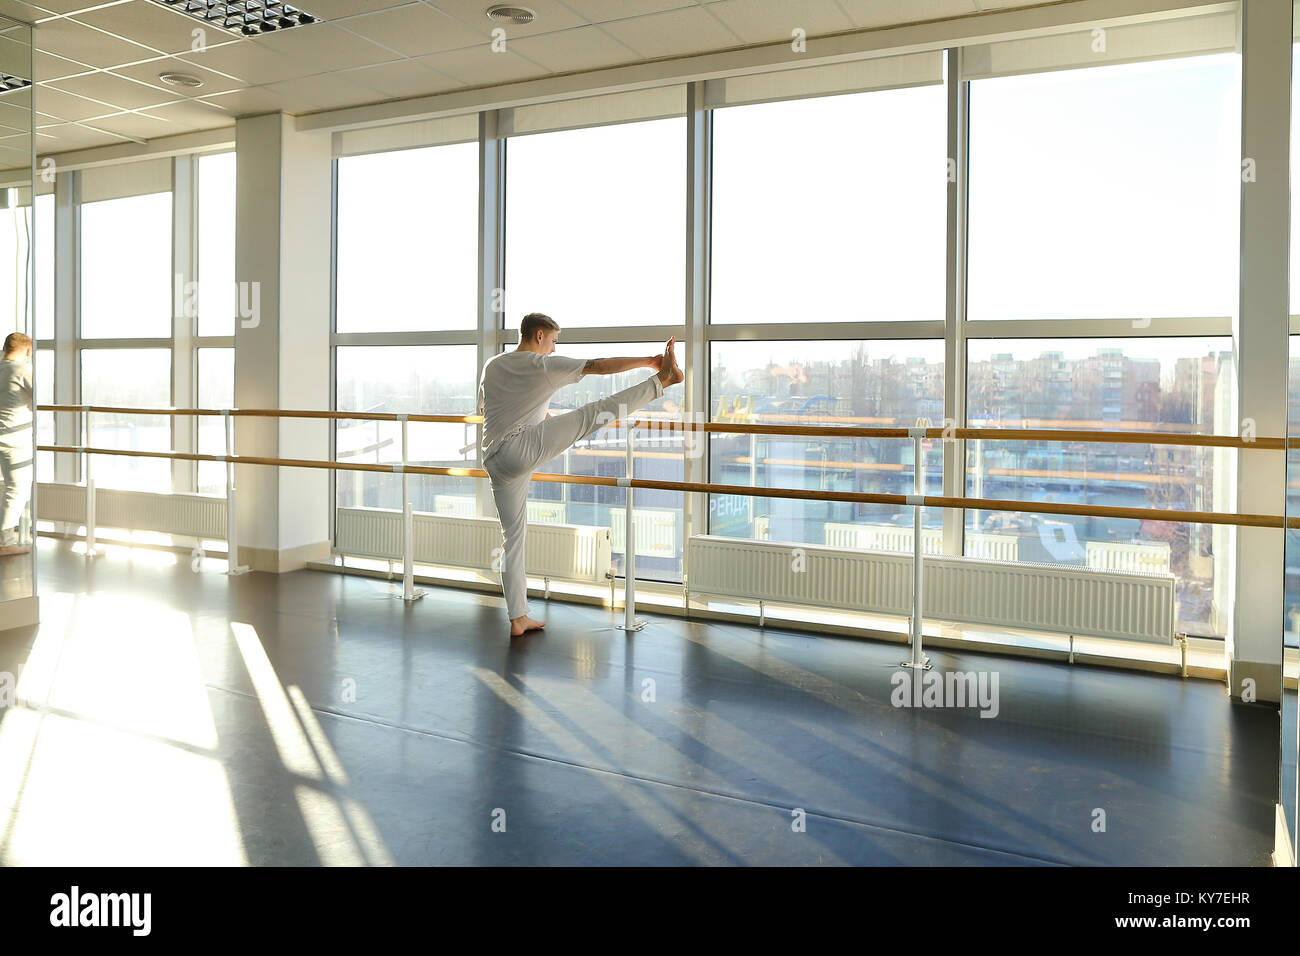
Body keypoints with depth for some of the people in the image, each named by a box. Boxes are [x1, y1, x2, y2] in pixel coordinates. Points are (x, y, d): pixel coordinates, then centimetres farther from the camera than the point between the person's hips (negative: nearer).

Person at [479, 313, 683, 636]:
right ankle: (662, 379, -1)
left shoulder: (492, 365, 18)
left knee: (513, 537, 11)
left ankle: (518, 618, 15)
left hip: (494, 461, 7)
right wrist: (649, 360, 4)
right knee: (595, 412, -7)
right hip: (524, 447, -7)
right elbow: (599, 366, -2)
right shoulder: (546, 365, -1)